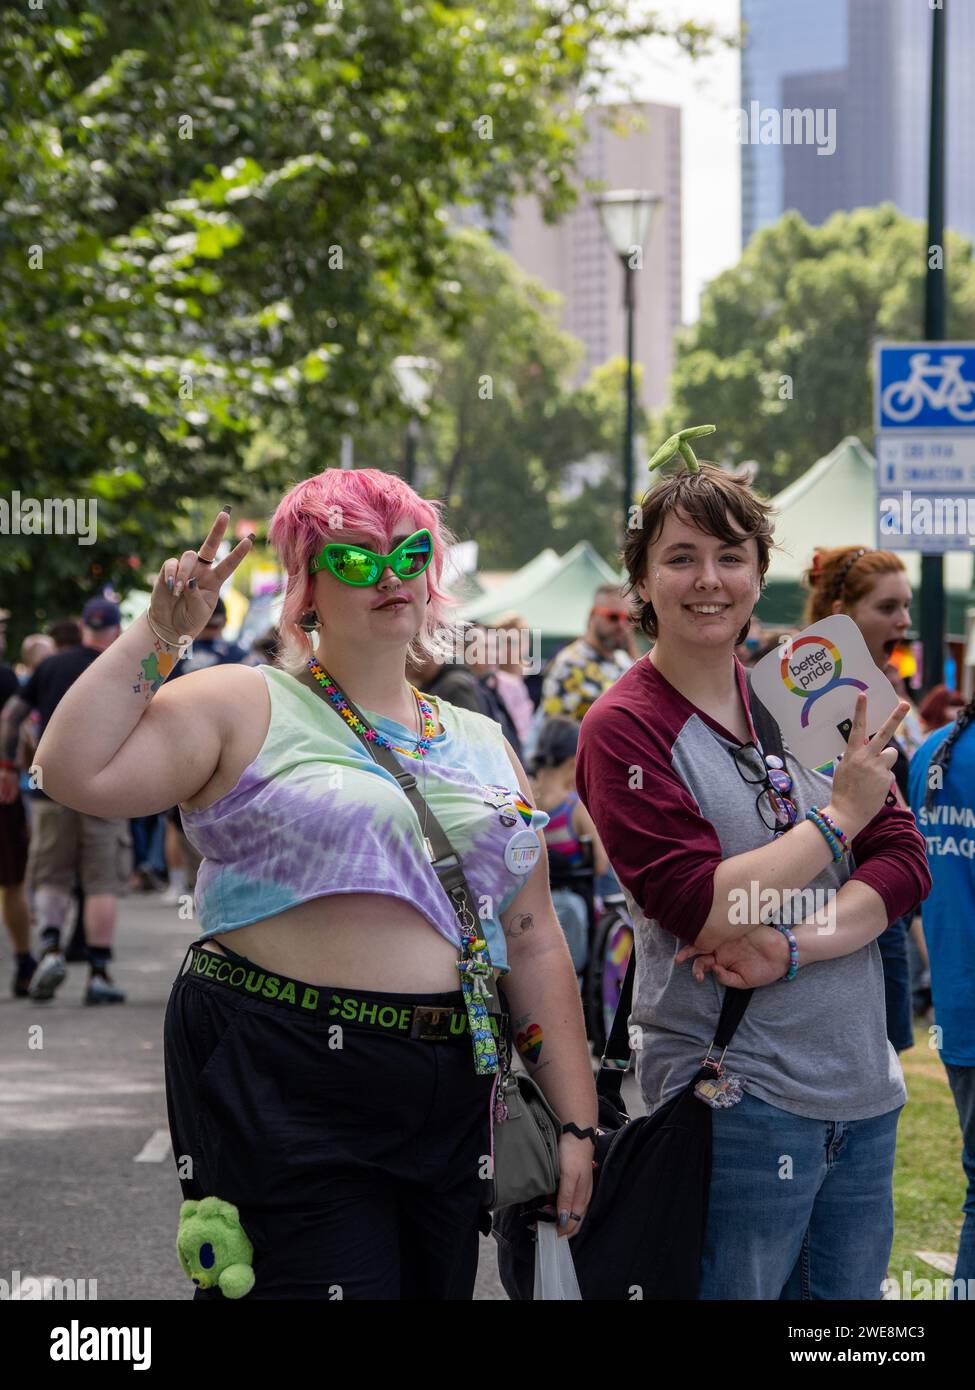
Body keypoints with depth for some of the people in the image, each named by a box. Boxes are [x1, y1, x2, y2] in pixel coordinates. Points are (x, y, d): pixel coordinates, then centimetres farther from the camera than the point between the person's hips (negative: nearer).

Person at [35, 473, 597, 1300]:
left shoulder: (482, 745, 16)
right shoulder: (248, 707, 1)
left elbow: (534, 942, 16)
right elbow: (79, 773, -13)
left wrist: (577, 1122, 11)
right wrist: (159, 634, -10)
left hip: (450, 1102, 5)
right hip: (285, 1088, -5)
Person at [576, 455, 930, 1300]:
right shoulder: (625, 727, -6)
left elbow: (905, 864, 2)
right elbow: (701, 907, -17)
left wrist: (791, 947, -14)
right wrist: (839, 817, -11)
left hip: (863, 1086, 6)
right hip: (740, 1094, -6)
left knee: (850, 1293, 12)